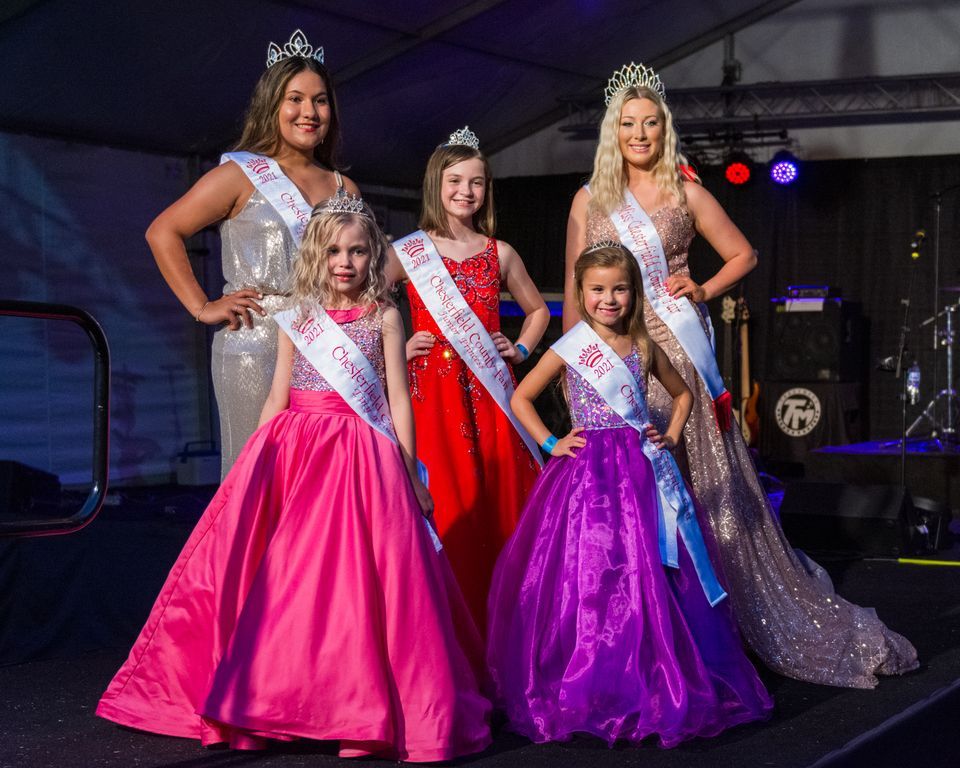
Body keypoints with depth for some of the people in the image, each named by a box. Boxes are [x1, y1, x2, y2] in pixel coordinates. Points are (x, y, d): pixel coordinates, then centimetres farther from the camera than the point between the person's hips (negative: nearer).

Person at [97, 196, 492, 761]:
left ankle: (365, 706, 2)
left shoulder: (384, 318, 4)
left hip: (362, 457, -3)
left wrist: (409, 475, 0)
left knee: (357, 578, -9)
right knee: (281, 574, -1)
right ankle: (268, 695, 10)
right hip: (294, 452, 3)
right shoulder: (296, 320, 11)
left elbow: (398, 400, 3)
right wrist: (256, 464, 9)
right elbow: (277, 400, 13)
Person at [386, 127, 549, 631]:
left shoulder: (499, 253, 11)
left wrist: (520, 349, 10)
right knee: (442, 502, -5)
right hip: (433, 388, -3)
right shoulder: (409, 252, 2)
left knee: (497, 498, 2)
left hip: (489, 392, 3)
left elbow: (538, 310, 25)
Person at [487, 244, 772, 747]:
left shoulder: (643, 347, 9)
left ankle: (660, 687, 15)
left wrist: (672, 435, 9)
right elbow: (521, 397, 3)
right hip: (592, 474, -4)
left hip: (644, 471, 4)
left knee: (655, 578, 4)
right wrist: (551, 444, -4)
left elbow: (681, 393, 24)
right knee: (594, 578, -4)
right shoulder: (571, 347, -2)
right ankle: (595, 693, 7)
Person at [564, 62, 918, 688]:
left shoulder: (686, 192, 6)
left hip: (679, 350, -2)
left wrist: (703, 291, -1)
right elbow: (574, 290, 11)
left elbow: (743, 255, 14)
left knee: (704, 482, -3)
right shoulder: (590, 200, 10)